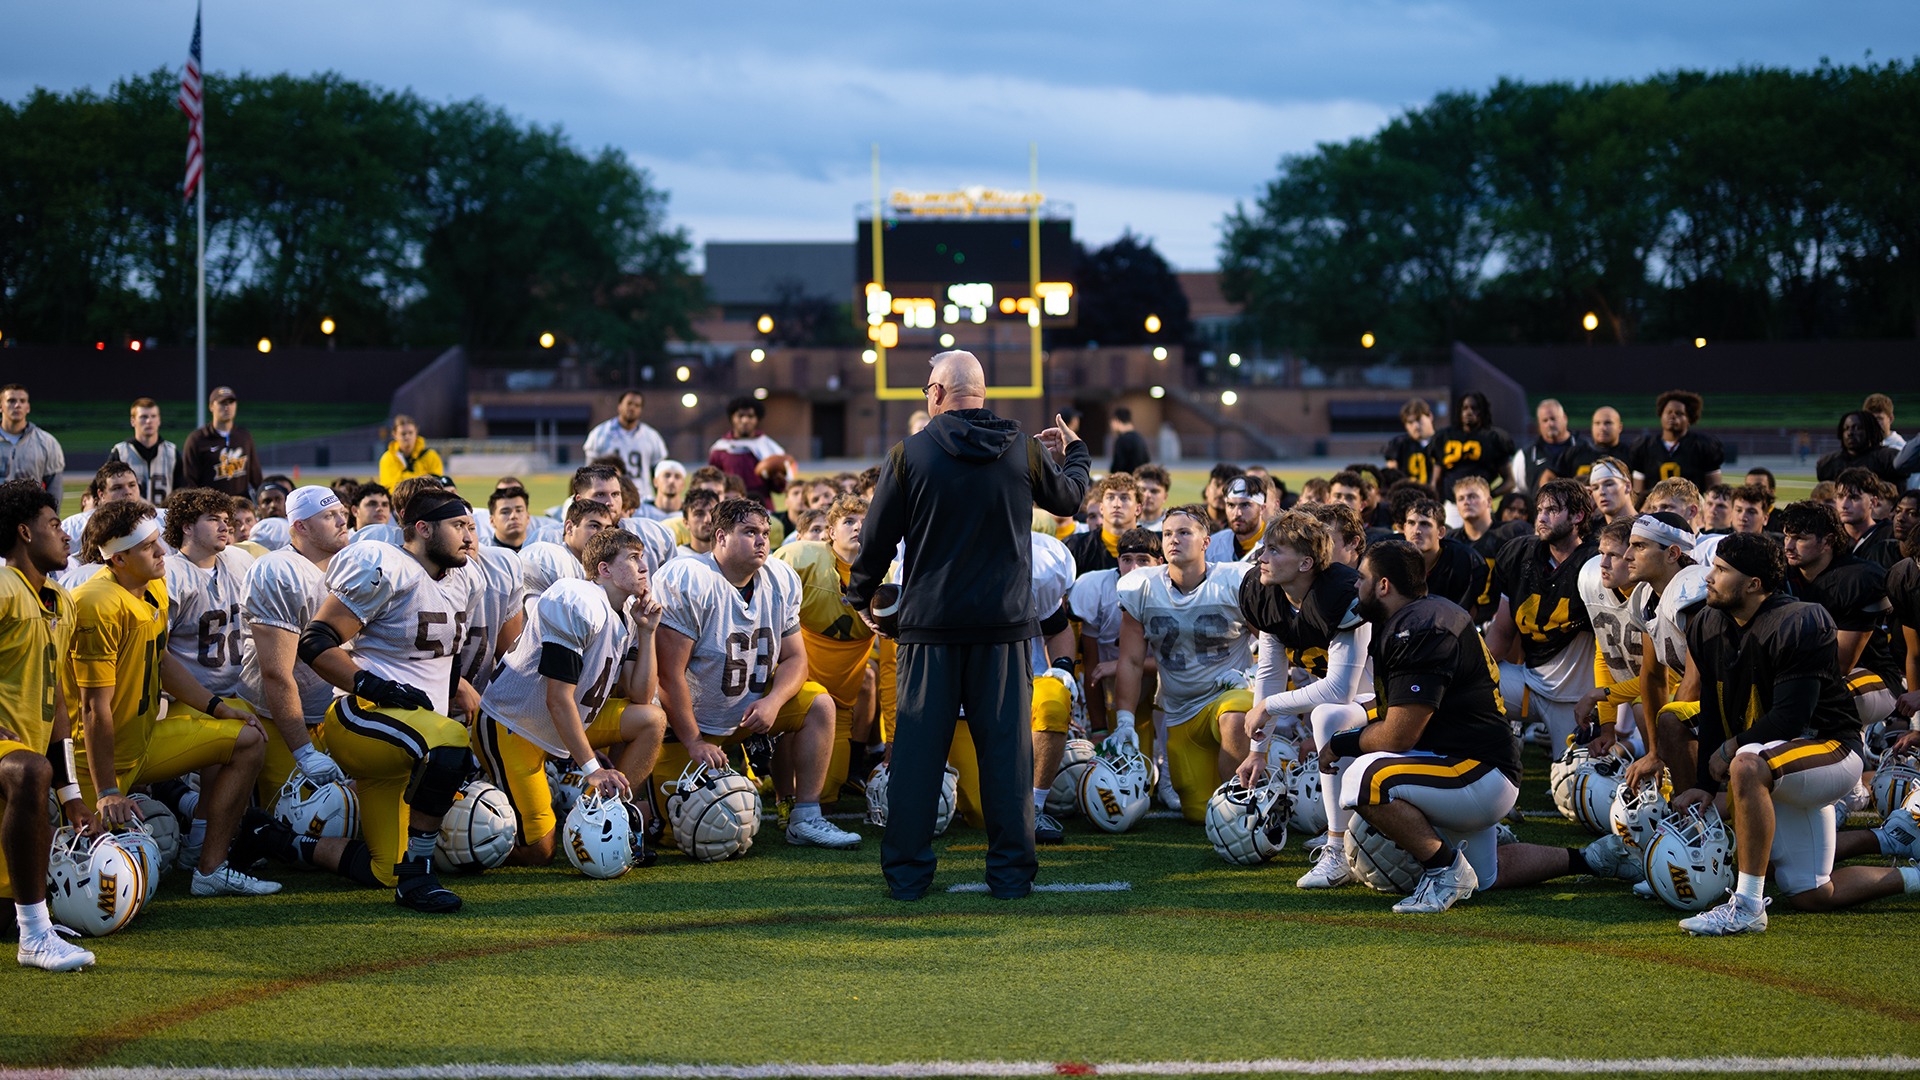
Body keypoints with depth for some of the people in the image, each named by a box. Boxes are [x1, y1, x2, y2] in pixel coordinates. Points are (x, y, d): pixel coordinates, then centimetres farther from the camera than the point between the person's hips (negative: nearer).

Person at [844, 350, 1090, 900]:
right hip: (1005, 626, 1)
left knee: (917, 746, 5)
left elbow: (877, 539, 0)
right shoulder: (1025, 451, 0)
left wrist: (858, 596, 18)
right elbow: (1068, 497, 20)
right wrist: (1074, 452, 41)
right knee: (1007, 745, 5)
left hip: (930, 626, -1)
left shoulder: (908, 454, -6)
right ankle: (1011, 870, 5)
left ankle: (906, 871, 6)